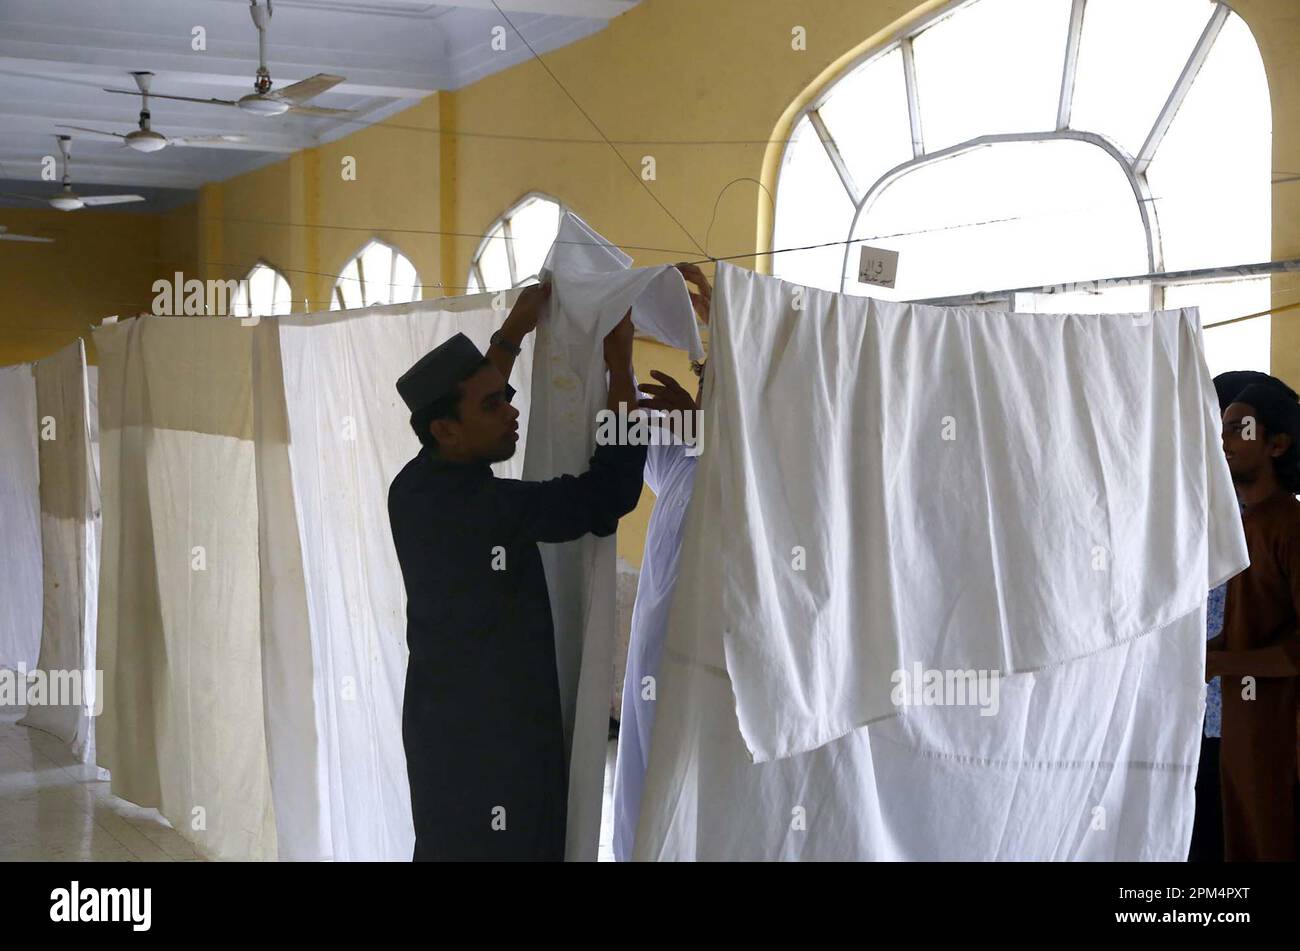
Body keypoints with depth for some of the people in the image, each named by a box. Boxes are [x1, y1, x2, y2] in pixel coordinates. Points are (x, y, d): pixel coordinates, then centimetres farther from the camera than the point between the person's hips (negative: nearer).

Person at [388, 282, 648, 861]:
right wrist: (620, 368, -19)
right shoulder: (480, 506, -25)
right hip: (489, 742, -9)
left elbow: (455, 400, 22)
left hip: (445, 726, 9)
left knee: (446, 848, 17)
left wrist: (512, 334, 23)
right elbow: (608, 497, -25)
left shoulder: (416, 487, 1)